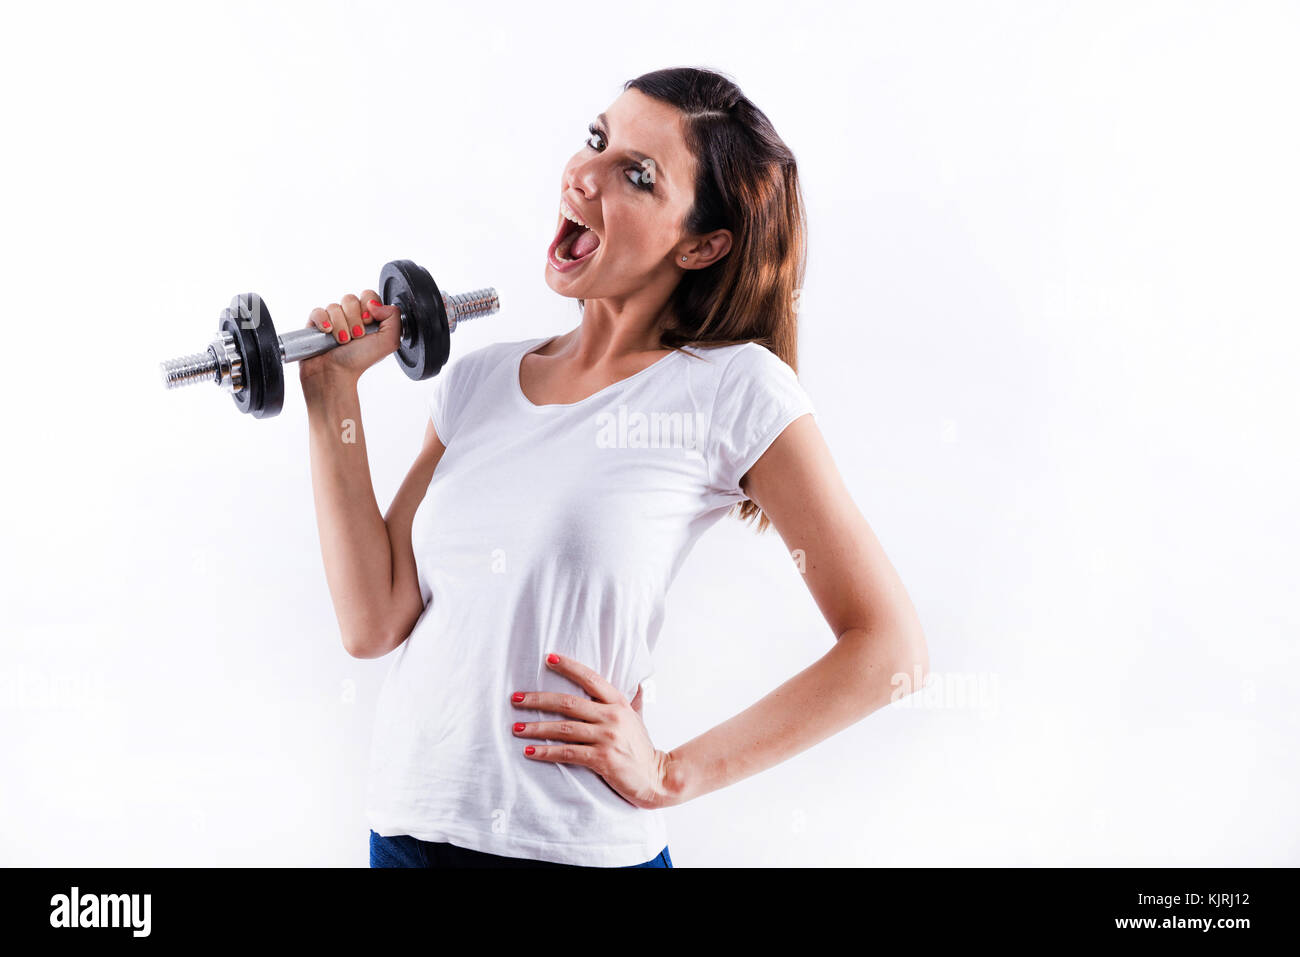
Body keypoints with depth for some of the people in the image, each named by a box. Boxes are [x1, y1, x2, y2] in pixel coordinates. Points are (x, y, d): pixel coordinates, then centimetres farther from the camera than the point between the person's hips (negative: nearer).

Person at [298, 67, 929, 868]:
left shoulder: (732, 388, -8)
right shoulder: (476, 381, 6)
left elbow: (889, 649, -9)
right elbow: (375, 623, -1)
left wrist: (672, 773, -9)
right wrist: (333, 393, 0)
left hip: (582, 847, -5)